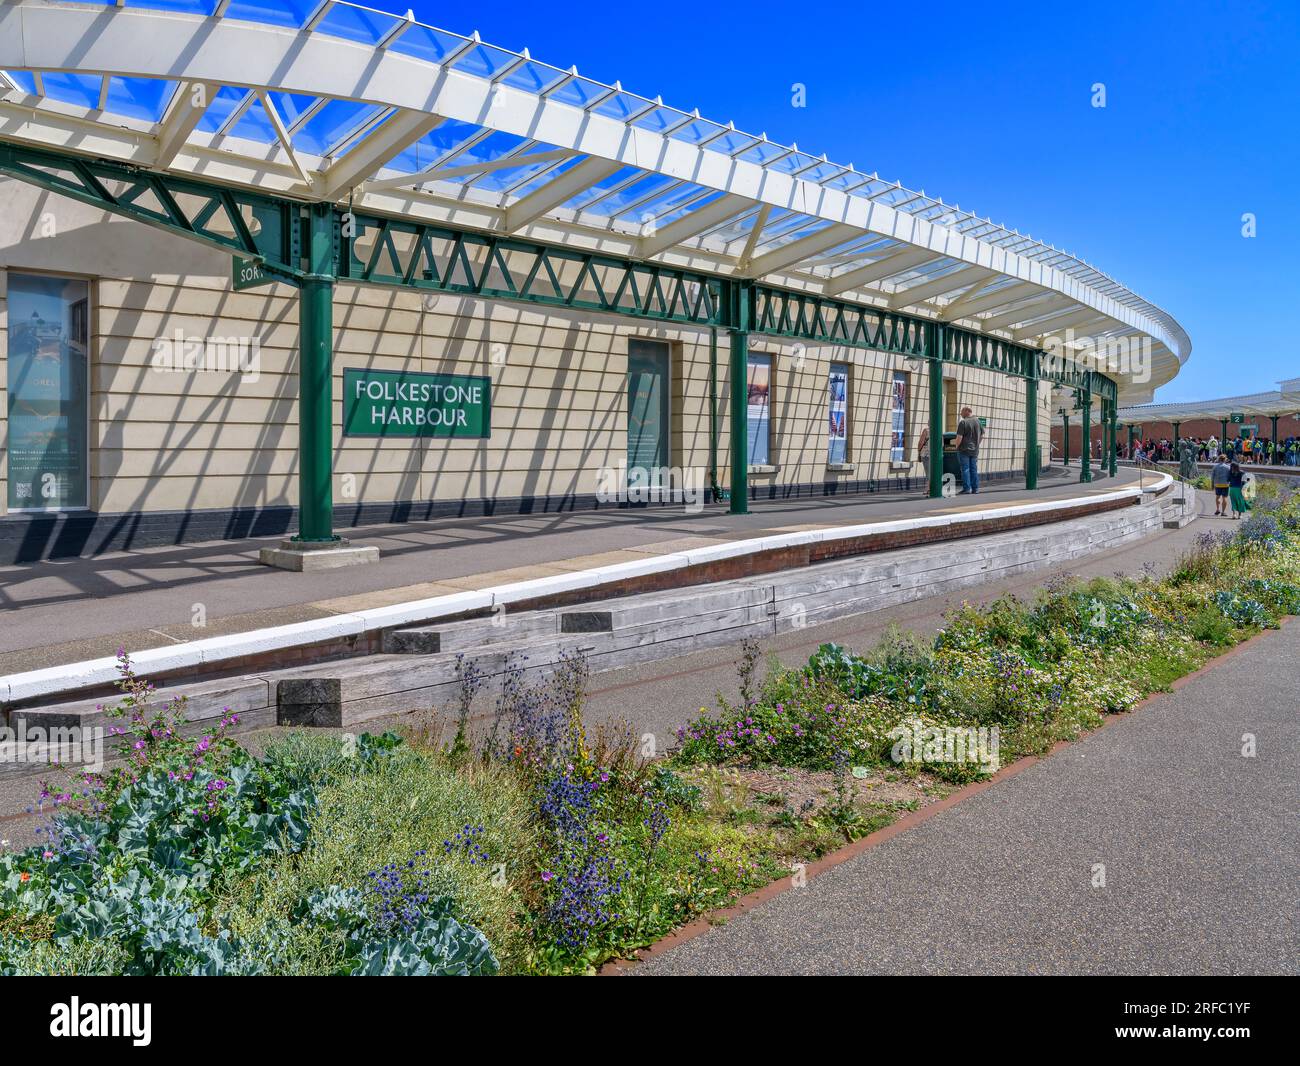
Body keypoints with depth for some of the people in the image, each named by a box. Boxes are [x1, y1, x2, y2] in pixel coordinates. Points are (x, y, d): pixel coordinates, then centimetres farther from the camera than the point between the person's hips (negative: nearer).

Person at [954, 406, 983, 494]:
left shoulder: (963, 423, -13)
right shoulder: (978, 421, 5)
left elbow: (959, 437, -18)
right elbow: (982, 435, 10)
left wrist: (957, 446, -3)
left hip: (964, 450, -5)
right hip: (975, 450, 5)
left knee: (965, 469, 0)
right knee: (974, 469, 11)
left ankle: (966, 488, -2)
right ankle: (975, 488, 11)